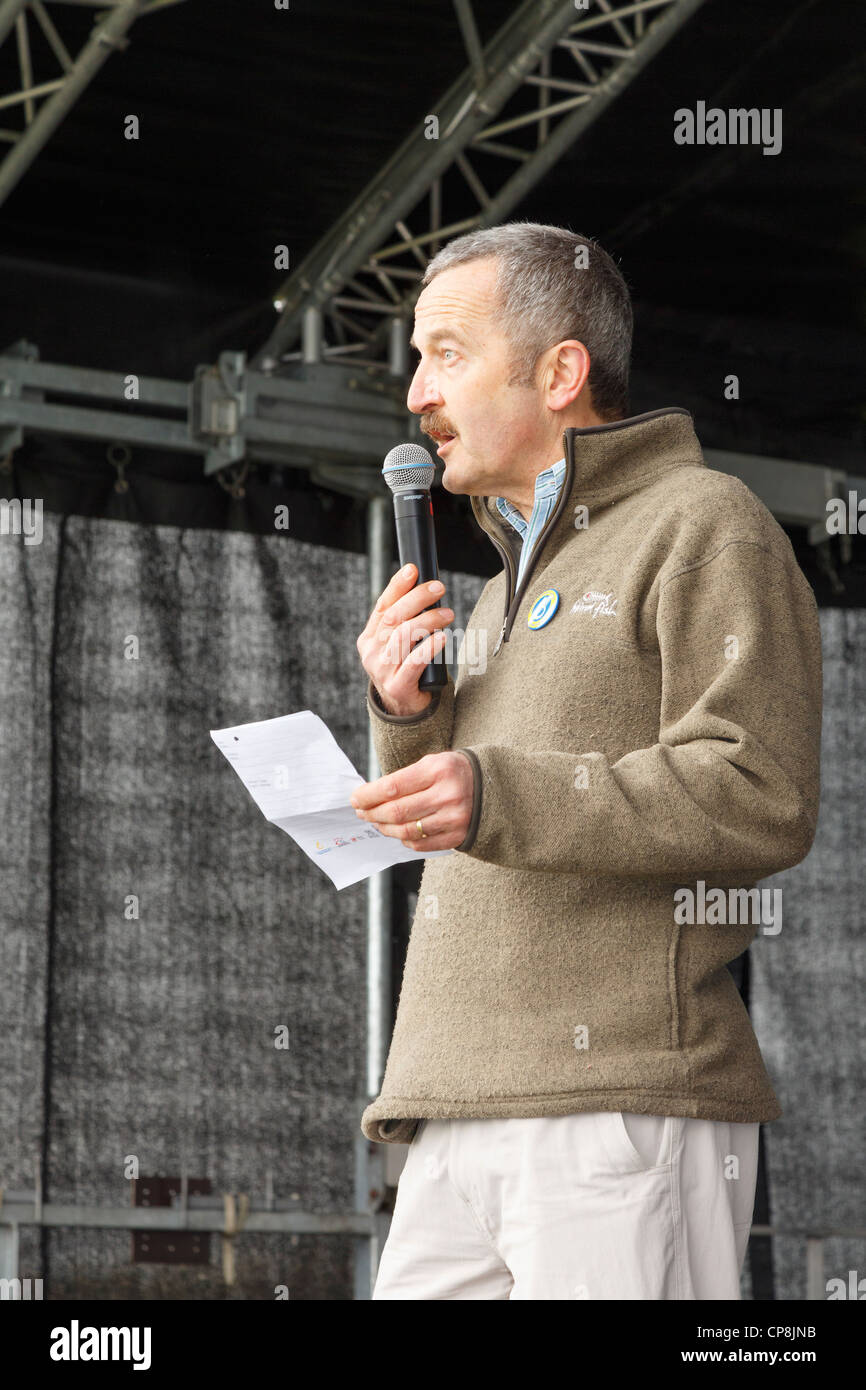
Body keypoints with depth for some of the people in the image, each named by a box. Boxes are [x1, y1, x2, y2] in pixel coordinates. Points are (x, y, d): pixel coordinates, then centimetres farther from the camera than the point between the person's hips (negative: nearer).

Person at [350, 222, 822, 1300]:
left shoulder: (704, 525, 2)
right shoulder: (505, 593, 28)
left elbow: (762, 797, -11)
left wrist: (501, 796, -21)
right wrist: (406, 718, 10)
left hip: (624, 1102, -7)